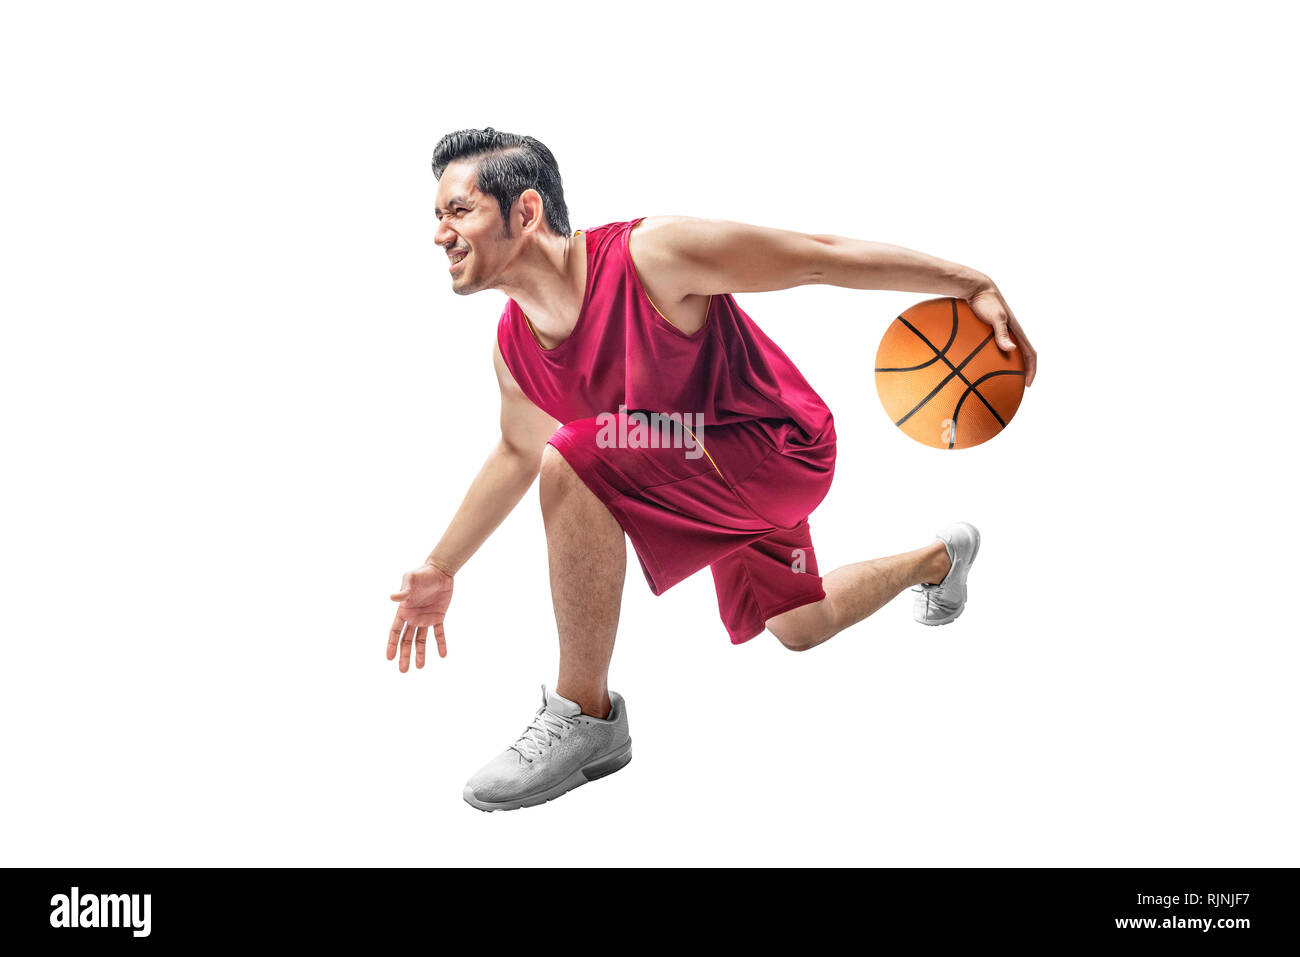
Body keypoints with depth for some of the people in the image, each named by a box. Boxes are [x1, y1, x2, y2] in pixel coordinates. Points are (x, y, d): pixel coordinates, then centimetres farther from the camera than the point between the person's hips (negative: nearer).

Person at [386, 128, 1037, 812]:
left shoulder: (651, 254, -30)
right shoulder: (514, 346, -7)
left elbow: (823, 256, -23)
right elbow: (518, 452, 12)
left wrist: (970, 285, -22)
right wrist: (441, 567, 16)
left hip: (783, 448, -8)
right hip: (716, 474, 8)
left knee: (575, 466, -30)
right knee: (800, 628, 29)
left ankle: (586, 717, -16)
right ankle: (939, 558, 57)